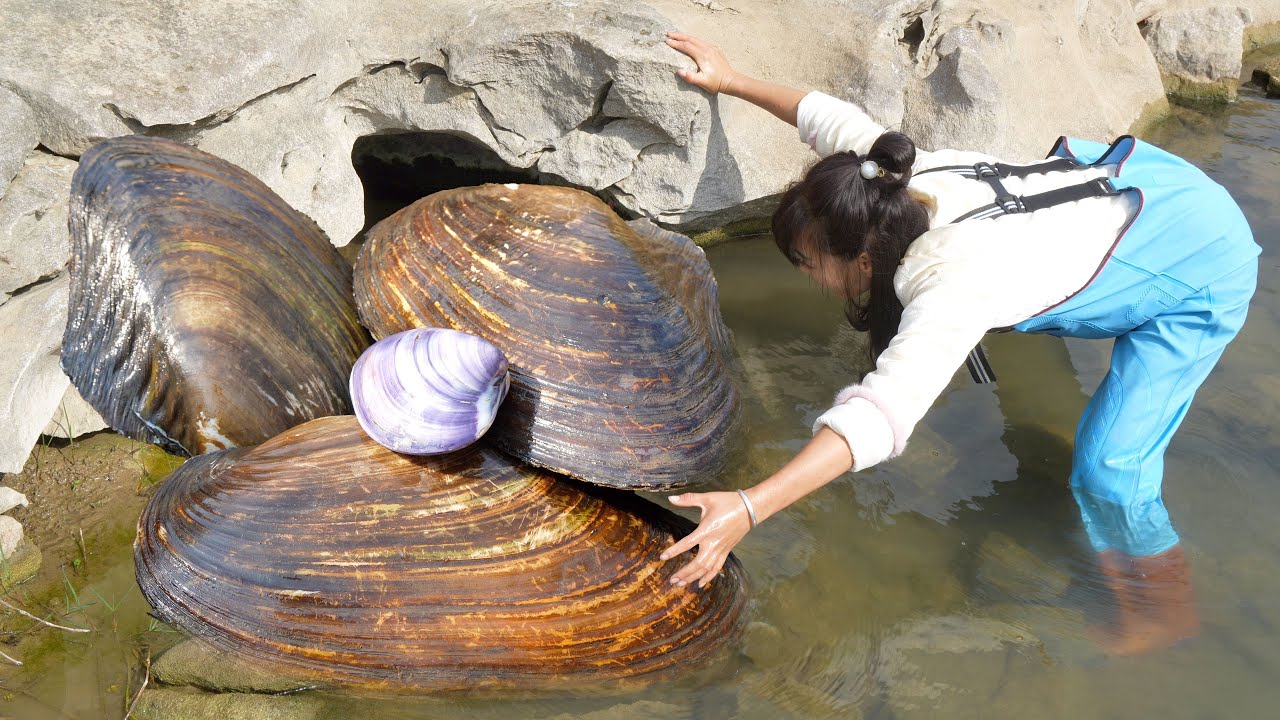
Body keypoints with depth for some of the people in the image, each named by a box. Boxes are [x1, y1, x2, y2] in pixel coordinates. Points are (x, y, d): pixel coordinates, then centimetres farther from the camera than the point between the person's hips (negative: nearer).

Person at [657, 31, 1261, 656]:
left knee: (1107, 471, -9)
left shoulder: (951, 289, -40)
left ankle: (1169, 612, 17)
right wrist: (730, 80, 11)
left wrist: (749, 507, -59)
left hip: (1202, 276, -8)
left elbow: (882, 414, -52)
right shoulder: (901, 177, -17)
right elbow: (831, 116, 1)